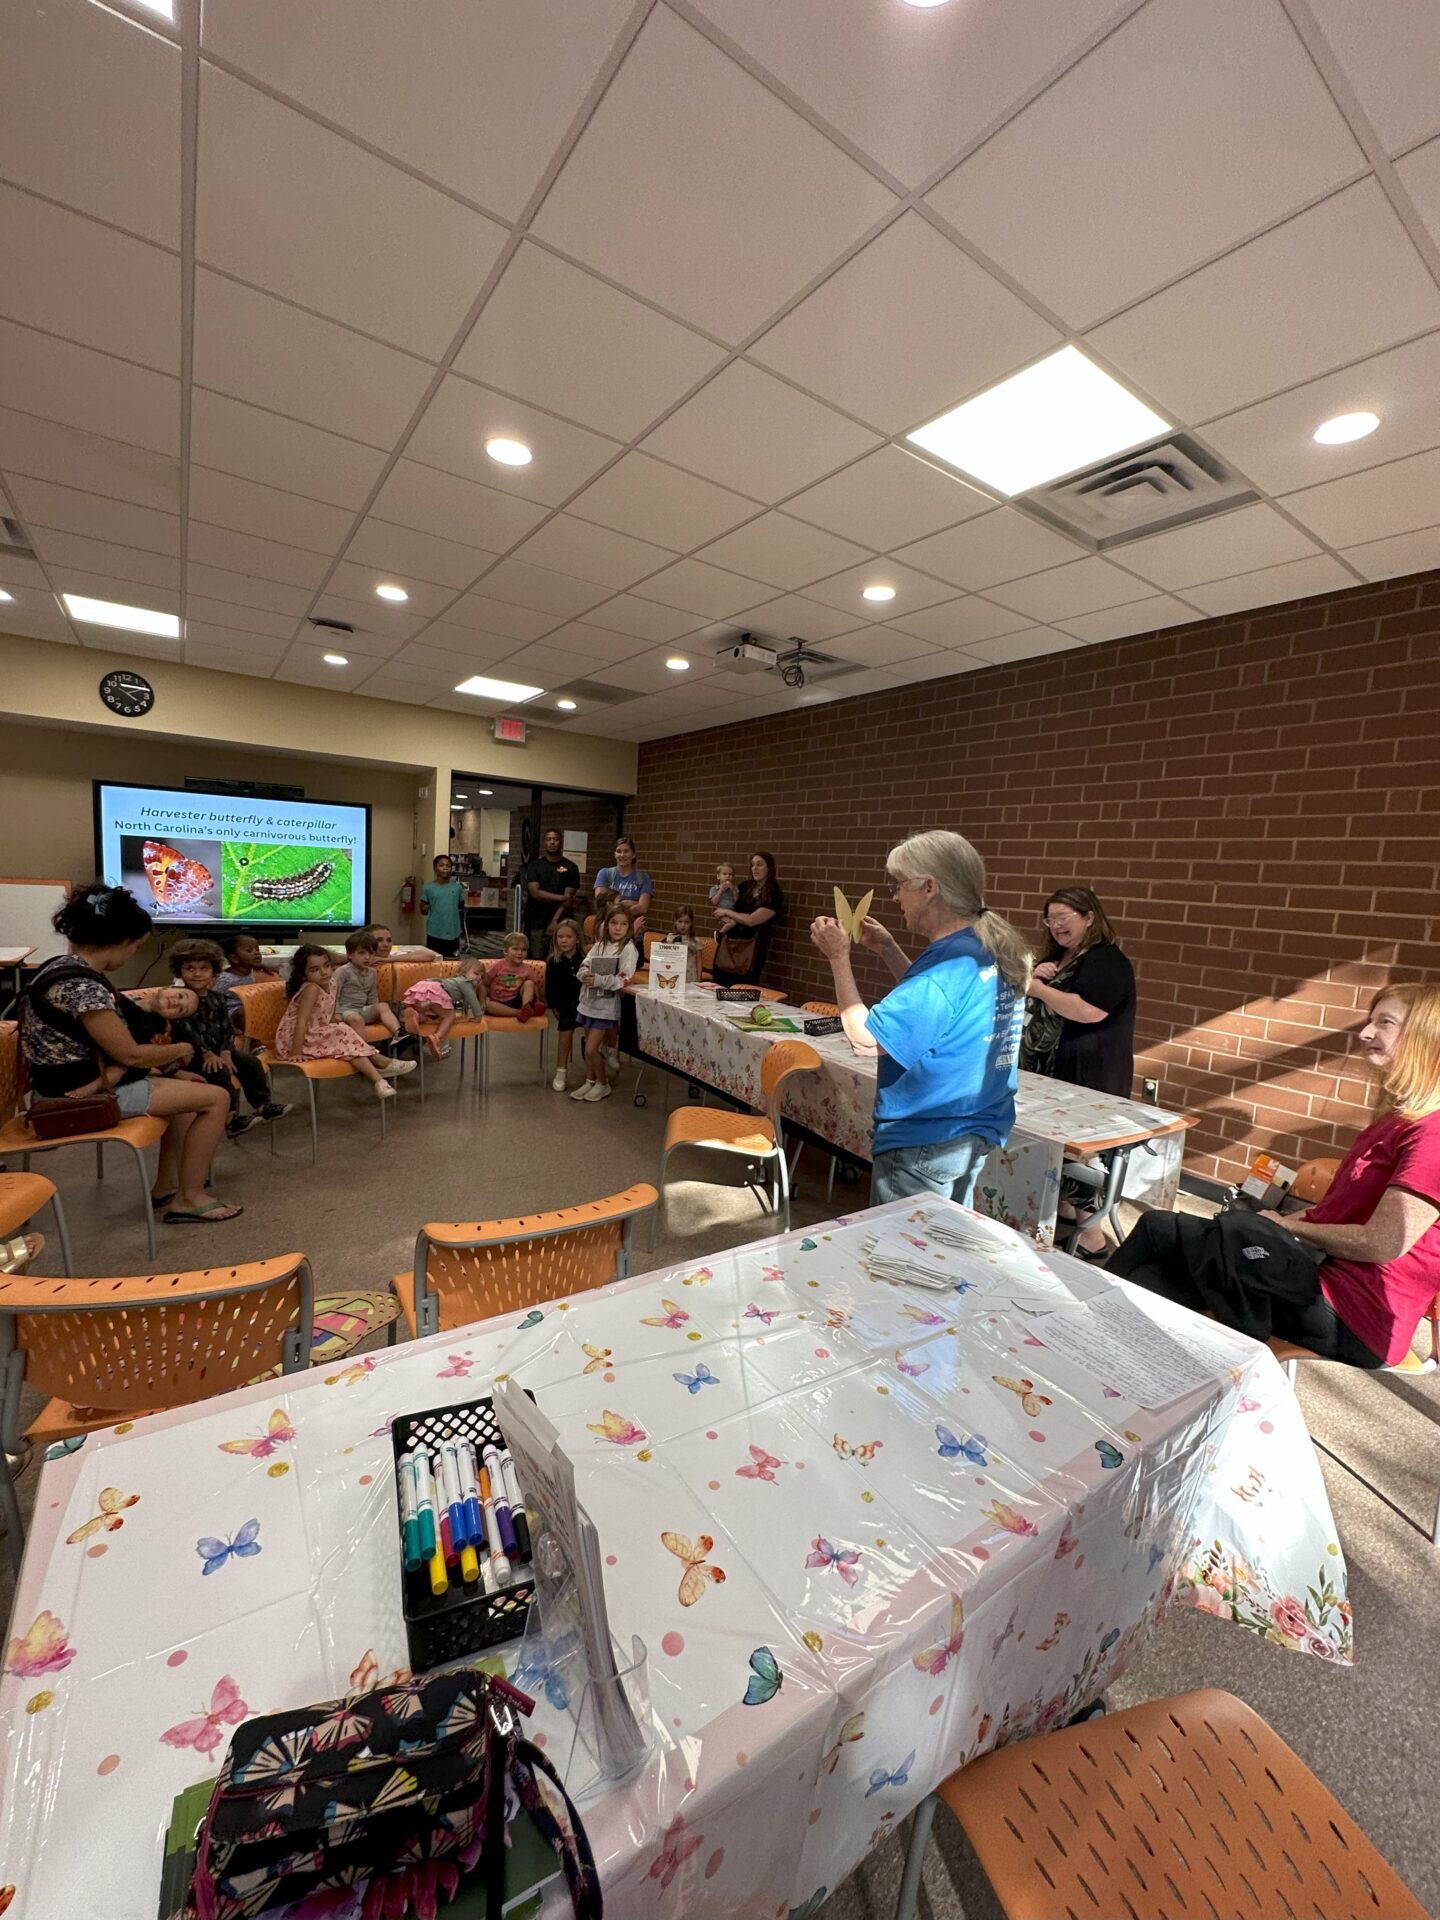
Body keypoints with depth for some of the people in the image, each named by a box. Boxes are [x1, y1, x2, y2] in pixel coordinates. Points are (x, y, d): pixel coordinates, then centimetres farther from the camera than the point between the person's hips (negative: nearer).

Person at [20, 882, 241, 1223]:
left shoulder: (62, 966, 7)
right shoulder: (82, 986, -26)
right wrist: (181, 1049, -4)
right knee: (216, 1098, -9)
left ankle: (166, 1184, 26)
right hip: (83, 1095, -11)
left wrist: (160, 1052, 3)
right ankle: (189, 1199, 2)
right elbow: (130, 1055, -22)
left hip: (73, 1084, 11)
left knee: (188, 1084, 24)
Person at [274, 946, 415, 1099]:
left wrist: (339, 1021, -3)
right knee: (343, 1034, -18)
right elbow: (301, 1022, -27)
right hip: (295, 1040, -8)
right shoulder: (311, 989, -23)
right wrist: (295, 1053, -28)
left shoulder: (330, 983, 0)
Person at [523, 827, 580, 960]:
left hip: (561, 924, -1)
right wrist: (561, 898, -13)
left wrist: (555, 921, -14)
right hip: (537, 924, 1)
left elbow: (568, 898, -4)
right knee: (536, 961, 0)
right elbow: (535, 892, -5)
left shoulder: (570, 867, 4)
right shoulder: (535, 866, 8)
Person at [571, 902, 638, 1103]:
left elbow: (624, 980, -20)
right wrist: (585, 975, -17)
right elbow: (583, 967, 5)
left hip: (606, 1005, -6)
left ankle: (603, 1085, 15)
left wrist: (598, 980, -25)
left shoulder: (628, 949, -11)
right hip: (589, 1001, 6)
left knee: (591, 1049, -5)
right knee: (591, 1047, 16)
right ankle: (590, 1081, 33)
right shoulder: (600, 945, 7)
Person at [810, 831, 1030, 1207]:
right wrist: (889, 950, 12)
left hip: (924, 1144, -9)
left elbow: (865, 1038, -25)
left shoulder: (947, 963, -27)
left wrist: (839, 957, -17)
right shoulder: (991, 951, 2)